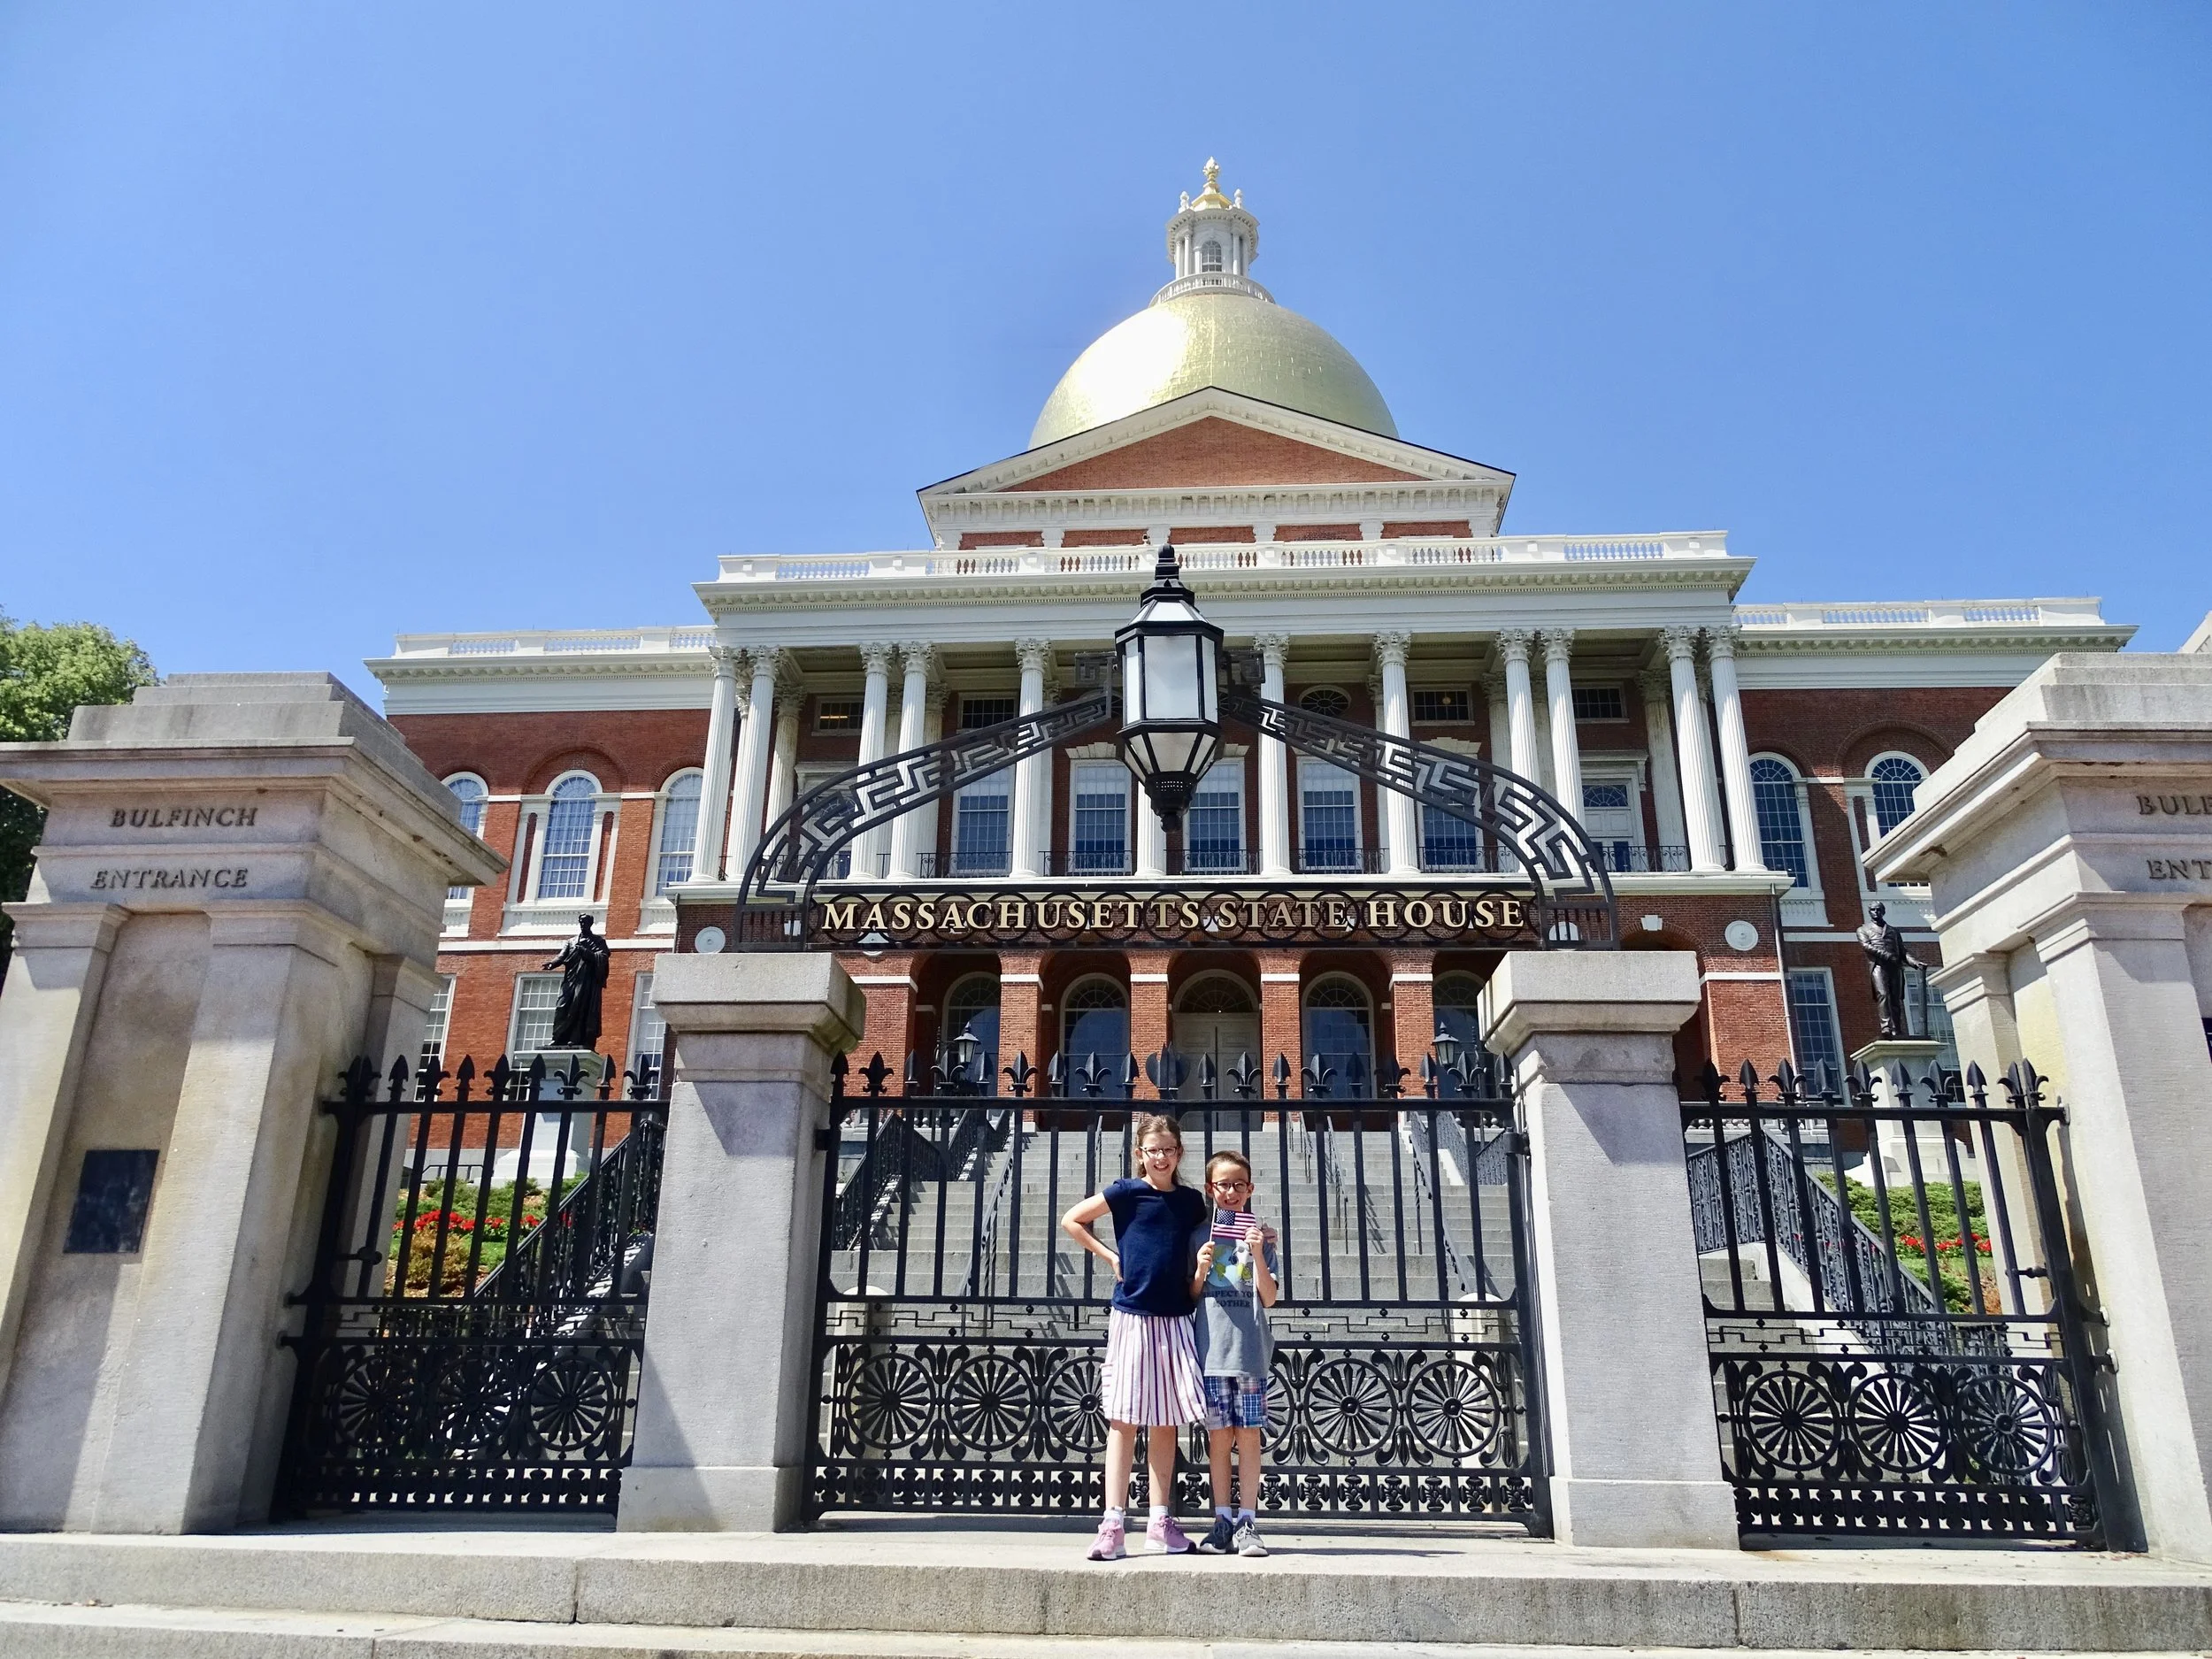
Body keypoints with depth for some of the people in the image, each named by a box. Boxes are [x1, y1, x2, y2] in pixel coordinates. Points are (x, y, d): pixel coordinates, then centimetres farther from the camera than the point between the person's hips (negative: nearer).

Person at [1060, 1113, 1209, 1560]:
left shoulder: (1192, 1201, 8)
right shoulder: (1127, 1192, -3)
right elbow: (1071, 1221, 4)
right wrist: (1110, 1257, 0)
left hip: (1175, 1319, 4)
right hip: (1133, 1317, -4)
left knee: (1167, 1420, 9)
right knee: (1124, 1419, -2)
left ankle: (1161, 1522, 18)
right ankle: (1112, 1524, 1)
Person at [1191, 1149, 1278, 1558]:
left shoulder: (1259, 1234, 6)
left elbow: (1268, 1299, 1)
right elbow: (1191, 1296, 11)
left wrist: (1258, 1256, -13)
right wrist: (1201, 1270, -9)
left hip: (1250, 1348, -1)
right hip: (1211, 1346, 1)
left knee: (1248, 1434, -1)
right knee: (1218, 1435, 3)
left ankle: (1248, 1523, 5)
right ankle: (1223, 1521, 11)